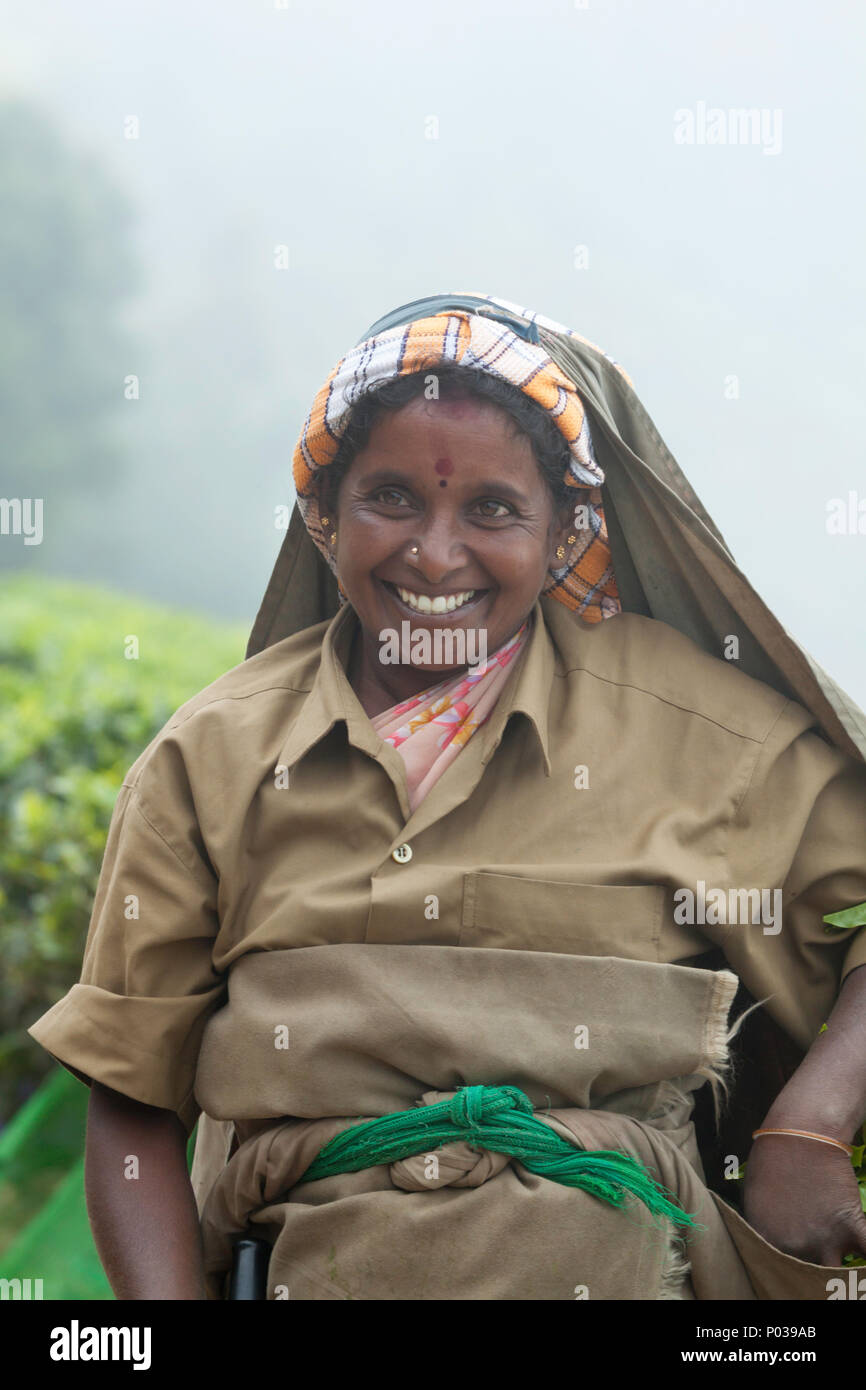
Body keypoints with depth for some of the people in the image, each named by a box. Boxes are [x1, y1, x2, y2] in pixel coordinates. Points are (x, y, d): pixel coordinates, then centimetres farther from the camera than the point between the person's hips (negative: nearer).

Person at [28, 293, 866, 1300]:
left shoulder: (694, 721, 9)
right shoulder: (209, 760, 12)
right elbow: (135, 1100, 12)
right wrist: (168, 1300, -4)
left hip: (613, 1261, -1)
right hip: (308, 1265, 1)